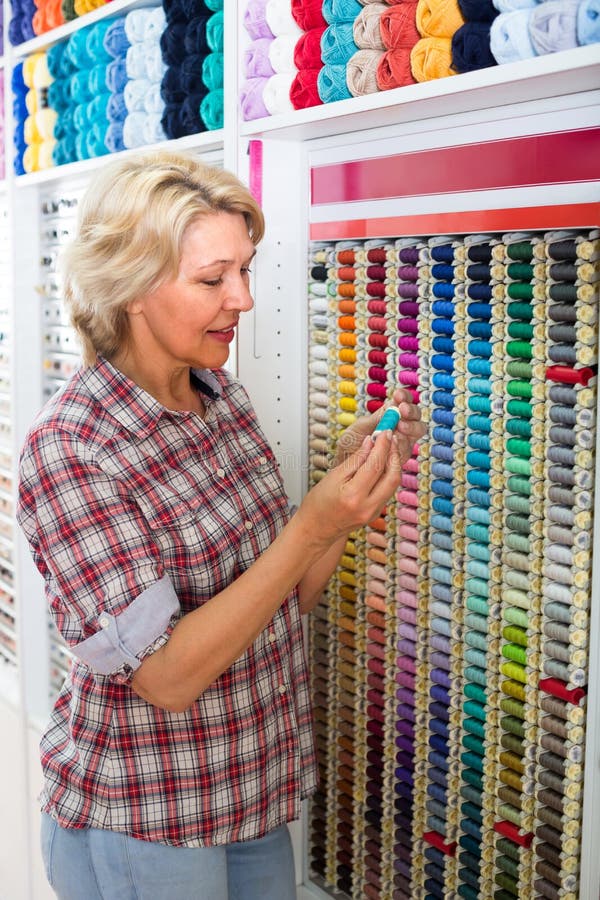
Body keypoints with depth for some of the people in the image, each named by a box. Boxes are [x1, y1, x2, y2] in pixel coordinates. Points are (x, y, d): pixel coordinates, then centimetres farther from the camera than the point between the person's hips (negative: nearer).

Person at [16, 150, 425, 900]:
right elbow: (168, 676, -25)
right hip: (141, 829, -6)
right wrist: (312, 527, -30)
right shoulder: (66, 450, -21)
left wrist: (350, 482, -11)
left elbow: (283, 599, 3)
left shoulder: (220, 393, -1)